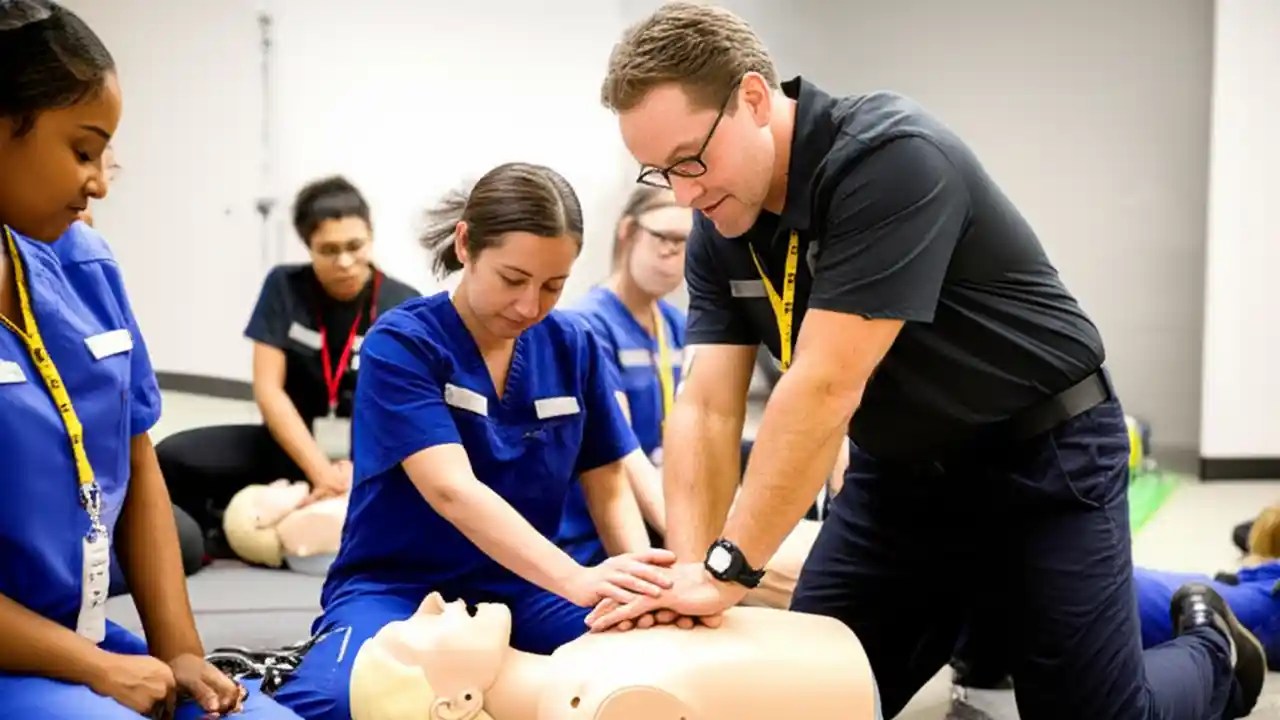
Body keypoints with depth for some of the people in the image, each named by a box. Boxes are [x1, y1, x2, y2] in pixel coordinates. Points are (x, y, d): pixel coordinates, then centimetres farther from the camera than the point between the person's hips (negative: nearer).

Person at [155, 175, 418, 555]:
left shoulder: (404, 307, -9)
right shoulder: (285, 287, -5)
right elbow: (268, 389, -11)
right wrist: (320, 472, -24)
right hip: (291, 449, 0)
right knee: (174, 458, -20)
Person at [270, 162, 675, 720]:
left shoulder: (573, 348, 3)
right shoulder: (401, 345, -12)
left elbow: (609, 490, 5)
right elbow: (452, 490, -25)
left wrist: (642, 583, -17)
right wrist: (577, 580, -39)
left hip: (521, 589, 5)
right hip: (398, 587, -4)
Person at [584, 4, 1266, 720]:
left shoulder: (891, 158, -30)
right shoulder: (717, 237, -6)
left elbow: (827, 389, -34)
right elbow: (706, 410, -11)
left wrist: (728, 569, -32)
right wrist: (688, 567, -26)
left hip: (1043, 457, -6)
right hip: (899, 469, 7)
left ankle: (1210, 649, 29)